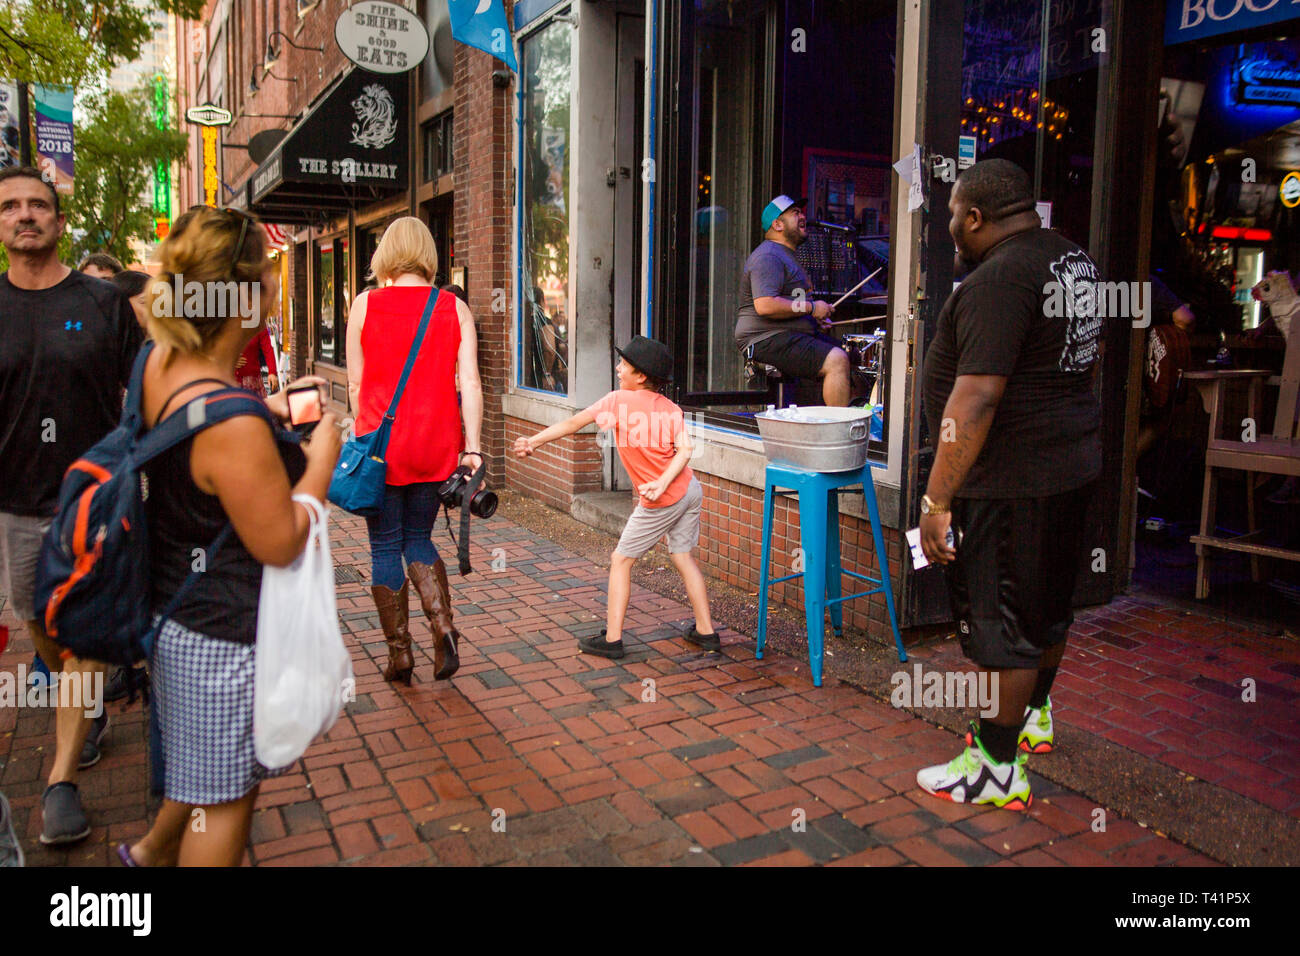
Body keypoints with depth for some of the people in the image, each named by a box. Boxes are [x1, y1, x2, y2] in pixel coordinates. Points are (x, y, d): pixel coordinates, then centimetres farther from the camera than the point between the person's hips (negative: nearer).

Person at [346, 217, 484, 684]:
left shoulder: (365, 304, -3)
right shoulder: (454, 308, 0)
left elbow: (356, 384, 1)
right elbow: (469, 383, -5)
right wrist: (472, 446, -3)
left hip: (381, 444, -2)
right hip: (435, 445, 2)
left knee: (385, 548, 10)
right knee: (418, 539, 20)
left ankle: (399, 653, 16)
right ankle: (443, 627, 1)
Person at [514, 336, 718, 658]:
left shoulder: (618, 400, -7)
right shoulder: (672, 409, 6)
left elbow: (573, 423, -2)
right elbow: (684, 451, -8)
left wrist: (535, 440, 7)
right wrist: (662, 483, -16)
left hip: (662, 503, -6)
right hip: (689, 489, 6)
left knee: (620, 560, 6)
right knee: (683, 558, 17)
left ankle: (612, 639, 9)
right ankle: (706, 633, 22)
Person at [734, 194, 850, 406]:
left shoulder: (788, 255, 23)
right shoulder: (768, 257, -13)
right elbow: (765, 306, -27)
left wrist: (817, 319, 16)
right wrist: (811, 308, -17)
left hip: (795, 336, 11)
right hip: (767, 340, -11)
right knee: (836, 361, -24)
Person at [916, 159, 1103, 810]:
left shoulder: (1000, 278, -21)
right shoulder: (1073, 259, 11)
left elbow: (976, 398, -27)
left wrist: (937, 498, -24)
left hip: (1013, 479, -10)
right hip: (1073, 462, 10)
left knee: (1000, 616, 1)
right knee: (1049, 602, 22)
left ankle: (998, 767, 13)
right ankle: (1035, 715, 42)